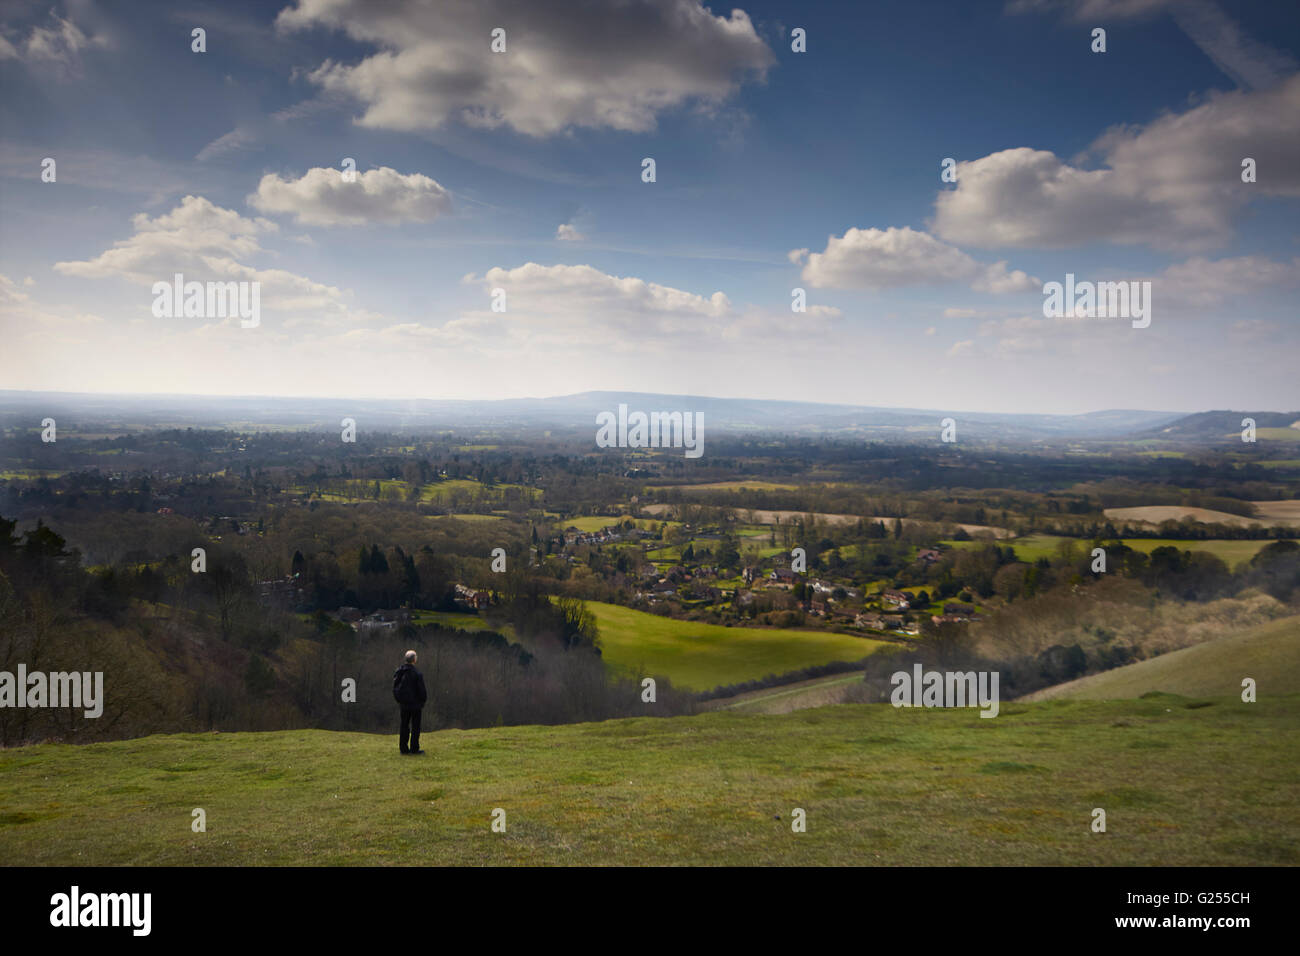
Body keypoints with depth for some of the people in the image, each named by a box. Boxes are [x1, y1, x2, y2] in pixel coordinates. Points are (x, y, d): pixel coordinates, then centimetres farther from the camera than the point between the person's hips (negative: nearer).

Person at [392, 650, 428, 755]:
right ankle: (414, 749, 4)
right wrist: (423, 699, 3)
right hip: (415, 703, -5)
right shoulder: (417, 674, -19)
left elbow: (395, 688, 7)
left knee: (404, 726, 14)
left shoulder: (398, 672, 0)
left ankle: (403, 748, 17)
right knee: (415, 727, 3)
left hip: (403, 704, 5)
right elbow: (421, 690, -14)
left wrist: (399, 700, 17)